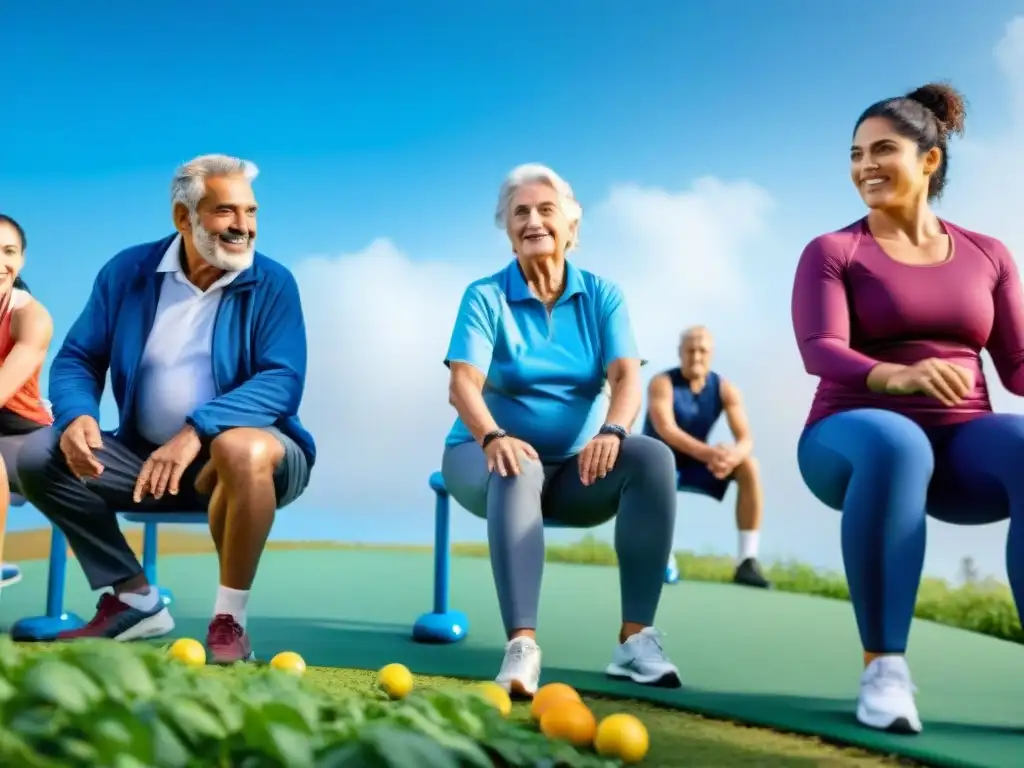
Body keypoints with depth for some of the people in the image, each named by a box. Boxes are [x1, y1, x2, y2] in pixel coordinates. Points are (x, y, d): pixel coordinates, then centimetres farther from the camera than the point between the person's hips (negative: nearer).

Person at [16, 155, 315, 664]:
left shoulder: (272, 283, -7)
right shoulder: (127, 271, 2)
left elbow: (282, 382, -19)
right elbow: (77, 359, 3)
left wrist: (196, 430, -33)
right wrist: (77, 415, -21)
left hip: (250, 459, -4)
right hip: (149, 455, 4)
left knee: (241, 449, -39)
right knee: (39, 456, -12)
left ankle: (229, 619, -21)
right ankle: (134, 600, -1)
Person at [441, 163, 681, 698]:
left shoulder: (602, 296, 4)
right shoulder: (484, 297, -2)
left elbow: (627, 375, -12)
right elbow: (463, 382, -17)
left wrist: (612, 431, -35)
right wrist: (495, 437, -39)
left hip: (576, 466, 2)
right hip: (490, 457, -2)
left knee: (652, 457, -26)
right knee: (516, 470, -37)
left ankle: (635, 637, -27)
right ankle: (521, 645, -46)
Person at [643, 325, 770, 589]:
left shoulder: (725, 389, -7)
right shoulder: (662, 383, -18)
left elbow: (746, 439, -16)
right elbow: (666, 430, -33)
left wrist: (733, 456, -42)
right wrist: (708, 453, -49)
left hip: (697, 463, 4)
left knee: (749, 466, -21)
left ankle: (747, 560, -22)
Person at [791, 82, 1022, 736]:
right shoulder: (832, 252, 3)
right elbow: (821, 350, -14)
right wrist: (896, 375, -35)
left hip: (962, 443, 3)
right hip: (855, 437, -2)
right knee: (894, 444, -40)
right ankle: (885, 667, -30)